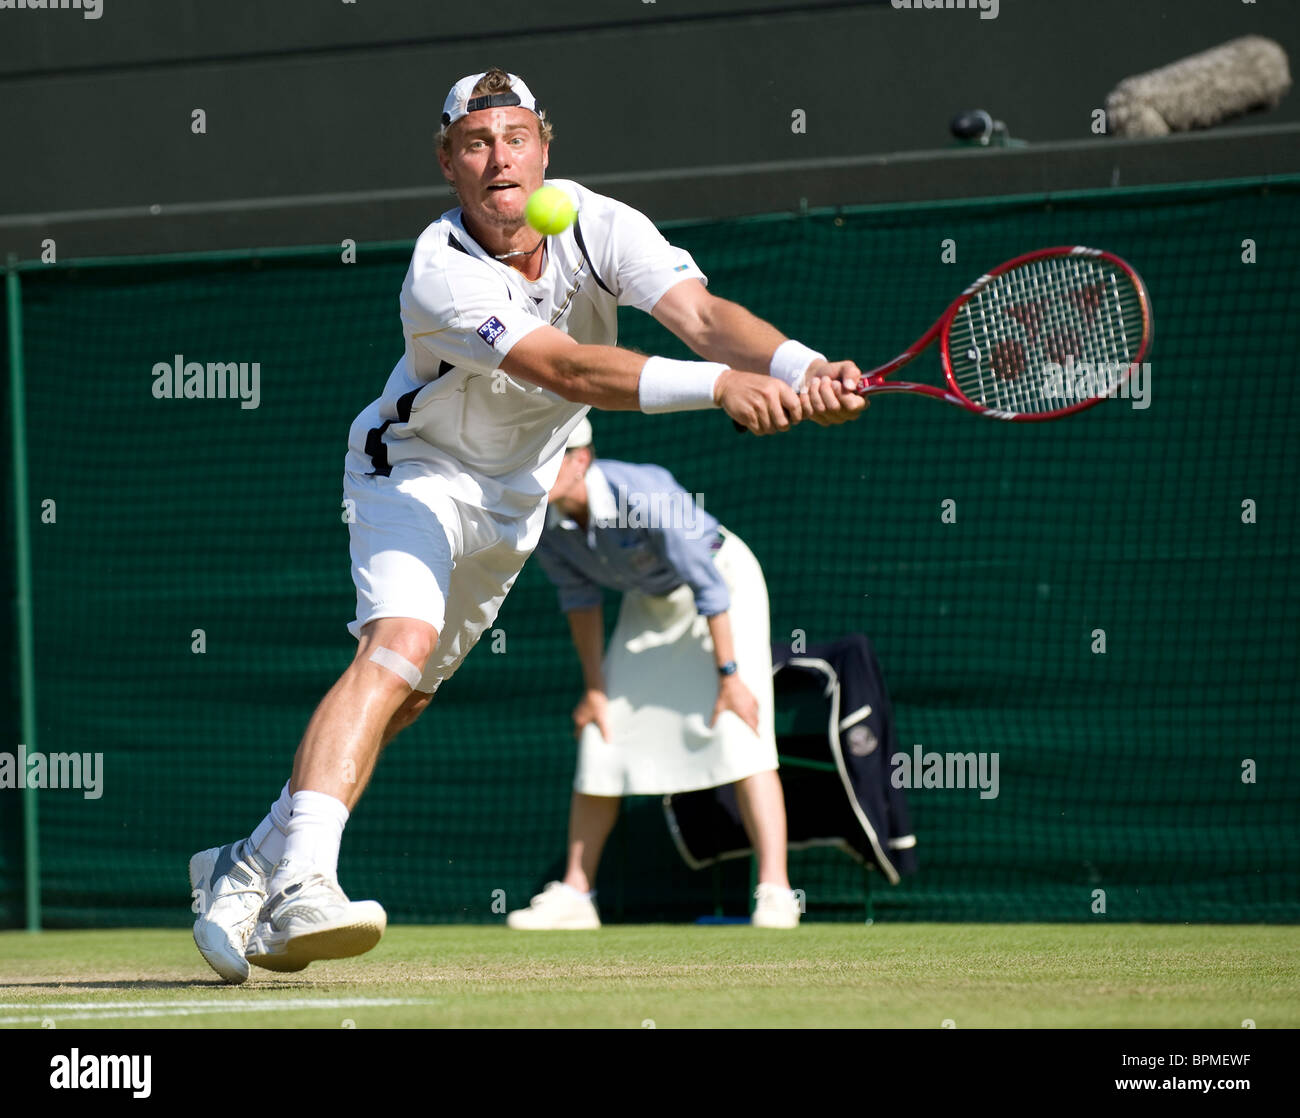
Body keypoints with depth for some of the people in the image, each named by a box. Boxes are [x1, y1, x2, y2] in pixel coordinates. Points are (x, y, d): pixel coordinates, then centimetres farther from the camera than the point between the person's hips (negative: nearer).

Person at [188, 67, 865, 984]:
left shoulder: (598, 226, -18)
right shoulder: (440, 274, -33)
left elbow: (703, 315, -32)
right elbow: (568, 369, -44)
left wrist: (805, 372, -51)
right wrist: (717, 384, -55)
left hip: (516, 492, 6)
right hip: (416, 469, -6)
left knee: (407, 696, 10)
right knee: (398, 643, -31)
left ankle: (249, 870, 25)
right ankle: (302, 883, -42)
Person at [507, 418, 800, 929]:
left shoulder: (644, 496, -36)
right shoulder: (543, 521, -17)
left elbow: (707, 584, -30)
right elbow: (580, 597, -1)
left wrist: (728, 674, -28)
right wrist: (594, 688, 3)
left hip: (726, 578, -7)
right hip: (650, 601, 7)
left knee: (738, 732, -21)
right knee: (600, 742, 3)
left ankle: (775, 892, -23)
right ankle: (574, 895, 13)